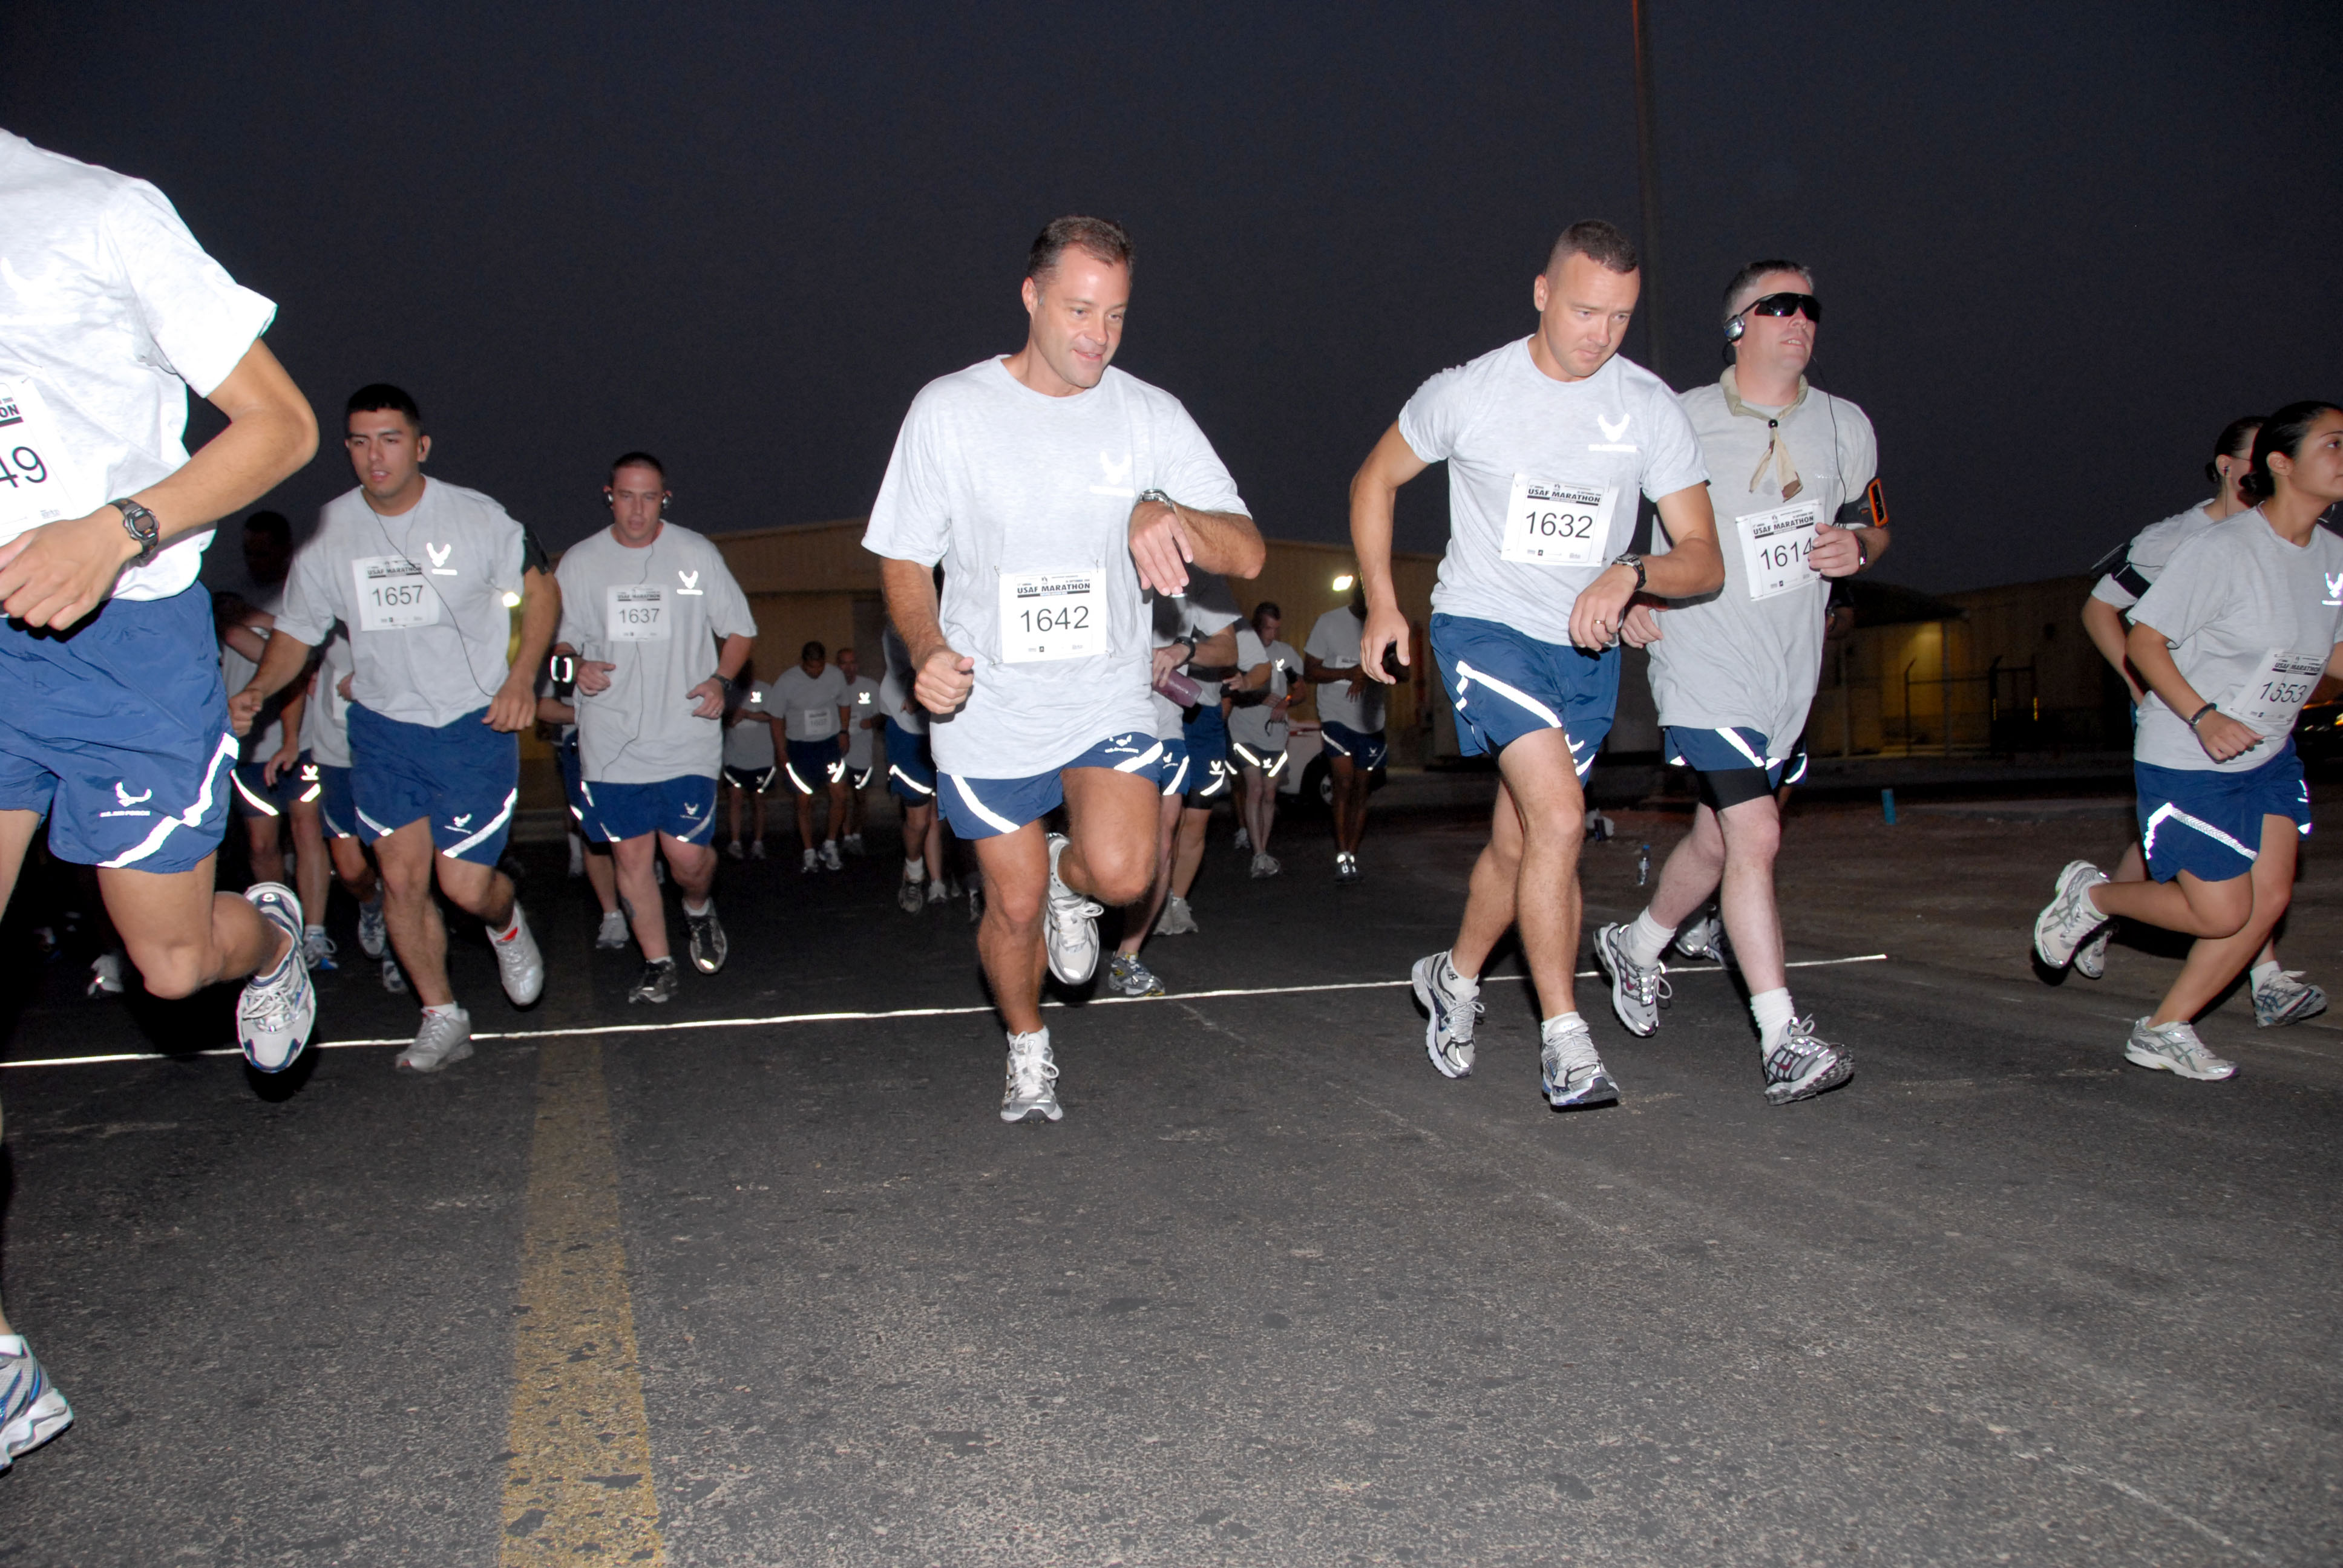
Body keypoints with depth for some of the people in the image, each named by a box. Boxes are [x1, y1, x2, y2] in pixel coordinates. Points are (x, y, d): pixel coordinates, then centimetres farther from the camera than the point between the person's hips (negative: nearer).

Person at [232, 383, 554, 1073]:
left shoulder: (476, 518, -9)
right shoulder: (328, 531, -2)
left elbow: (540, 590, 2)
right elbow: (297, 630, 8)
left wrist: (521, 677, -12)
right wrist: (259, 690, -12)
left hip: (475, 723, -3)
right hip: (382, 725, 3)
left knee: (465, 884, -8)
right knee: (401, 879, 2)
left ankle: (507, 924, 30)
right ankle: (442, 1019, 20)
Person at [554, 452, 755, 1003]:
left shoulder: (697, 554, 2)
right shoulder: (580, 562, 7)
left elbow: (740, 629, 9)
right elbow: (558, 637, 15)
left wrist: (721, 680, -8)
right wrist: (575, 666, -8)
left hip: (687, 736, -2)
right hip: (610, 744, 2)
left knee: (687, 854, -7)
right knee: (632, 856, 3)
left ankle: (699, 910, 27)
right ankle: (657, 964, 18)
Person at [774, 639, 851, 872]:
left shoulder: (836, 677, -5)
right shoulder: (786, 682, -12)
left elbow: (843, 705, 13)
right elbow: (778, 718, -3)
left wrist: (843, 733, 4)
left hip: (830, 742, 2)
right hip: (800, 746, -2)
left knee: (840, 796, -6)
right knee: (804, 801, 2)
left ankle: (830, 846, 13)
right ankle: (809, 854, 14)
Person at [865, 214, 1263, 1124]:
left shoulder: (1151, 416, -3)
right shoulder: (950, 409, -6)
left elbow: (1246, 554, -8)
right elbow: (902, 557, 1)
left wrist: (1169, 515, -30)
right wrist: (927, 649, -20)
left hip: (1108, 703, 1)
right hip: (987, 709, 0)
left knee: (1120, 873, -22)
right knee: (1014, 907, 8)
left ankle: (1071, 879, 17)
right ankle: (1028, 1048, 39)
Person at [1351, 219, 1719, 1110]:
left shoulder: (1651, 408, -4)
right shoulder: (1467, 393, -9)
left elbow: (1704, 561, -6)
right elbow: (1375, 481, 6)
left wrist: (1630, 575, -27)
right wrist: (1382, 603, -2)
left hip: (1587, 649, 4)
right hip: (1485, 627, -3)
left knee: (1518, 842, 11)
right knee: (1559, 818, -21)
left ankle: (1455, 976, 39)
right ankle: (1563, 1038, -11)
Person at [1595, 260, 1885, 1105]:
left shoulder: (1846, 427, 8)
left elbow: (1873, 523, 21)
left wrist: (1858, 546, -4)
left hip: (1791, 669, 6)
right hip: (1704, 663, -6)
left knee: (1718, 839, 14)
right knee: (1755, 837, -15)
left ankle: (1638, 943, 41)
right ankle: (1782, 1039, -10)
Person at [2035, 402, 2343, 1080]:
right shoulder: (2223, 548, -18)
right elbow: (2143, 641, -17)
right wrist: (2203, 717, -29)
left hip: (2268, 756, 7)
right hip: (2186, 761, -7)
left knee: (2270, 898, -1)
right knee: (2222, 914, -6)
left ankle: (2164, 1031, 12)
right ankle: (2091, 895, 21)